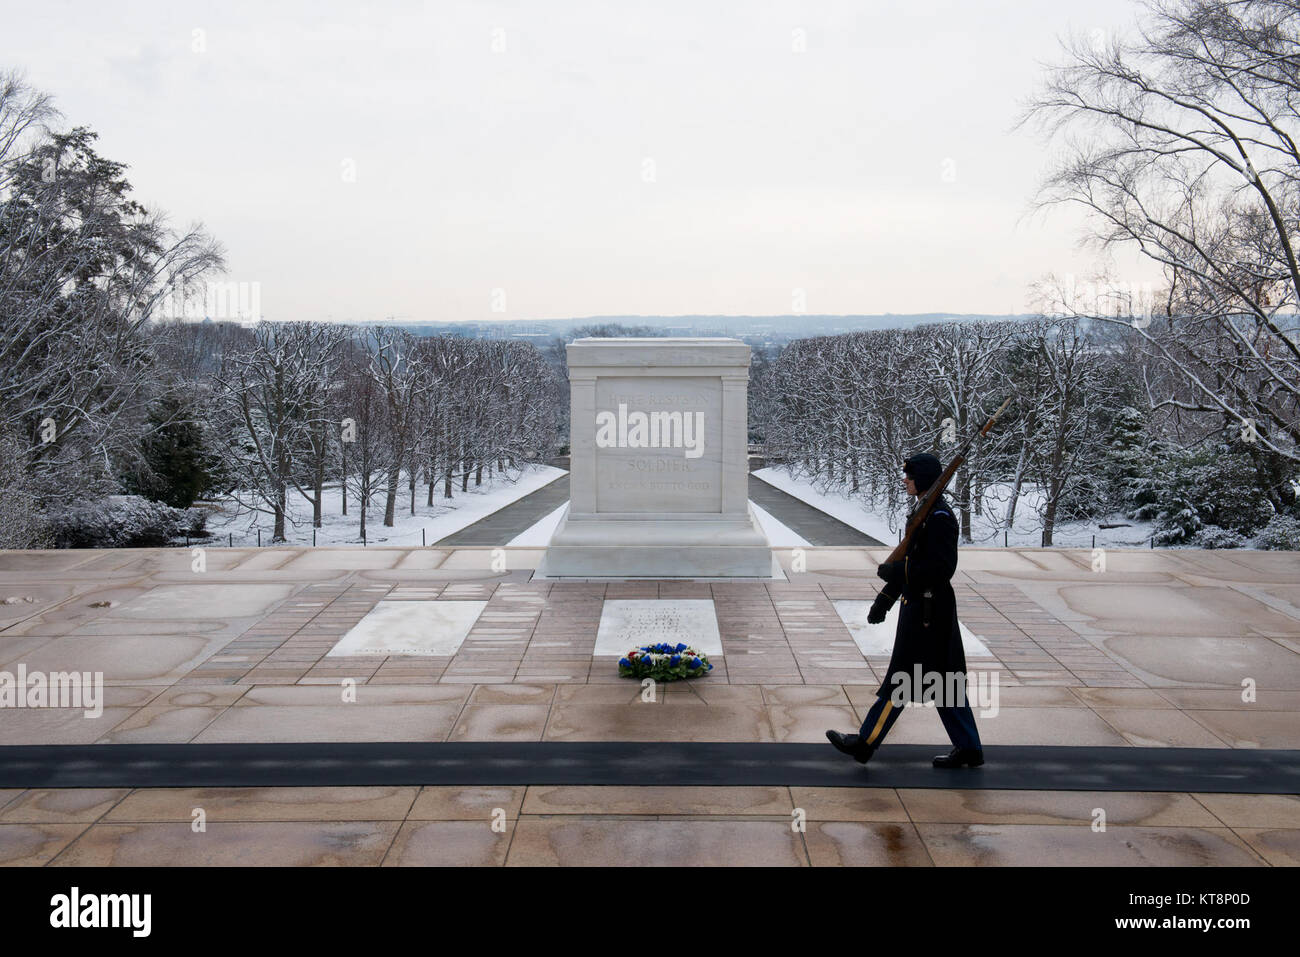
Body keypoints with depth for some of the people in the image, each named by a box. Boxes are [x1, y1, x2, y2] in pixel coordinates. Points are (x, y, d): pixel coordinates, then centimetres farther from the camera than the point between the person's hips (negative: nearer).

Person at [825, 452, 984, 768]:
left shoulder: (939, 517, -19)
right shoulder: (926, 512, 13)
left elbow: (941, 568, -25)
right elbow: (911, 561, 19)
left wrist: (895, 571, -20)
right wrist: (885, 599, 18)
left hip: (926, 612, -10)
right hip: (919, 607, 10)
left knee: (902, 680, -1)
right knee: (945, 682, 14)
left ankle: (866, 744, 8)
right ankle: (968, 749, 21)